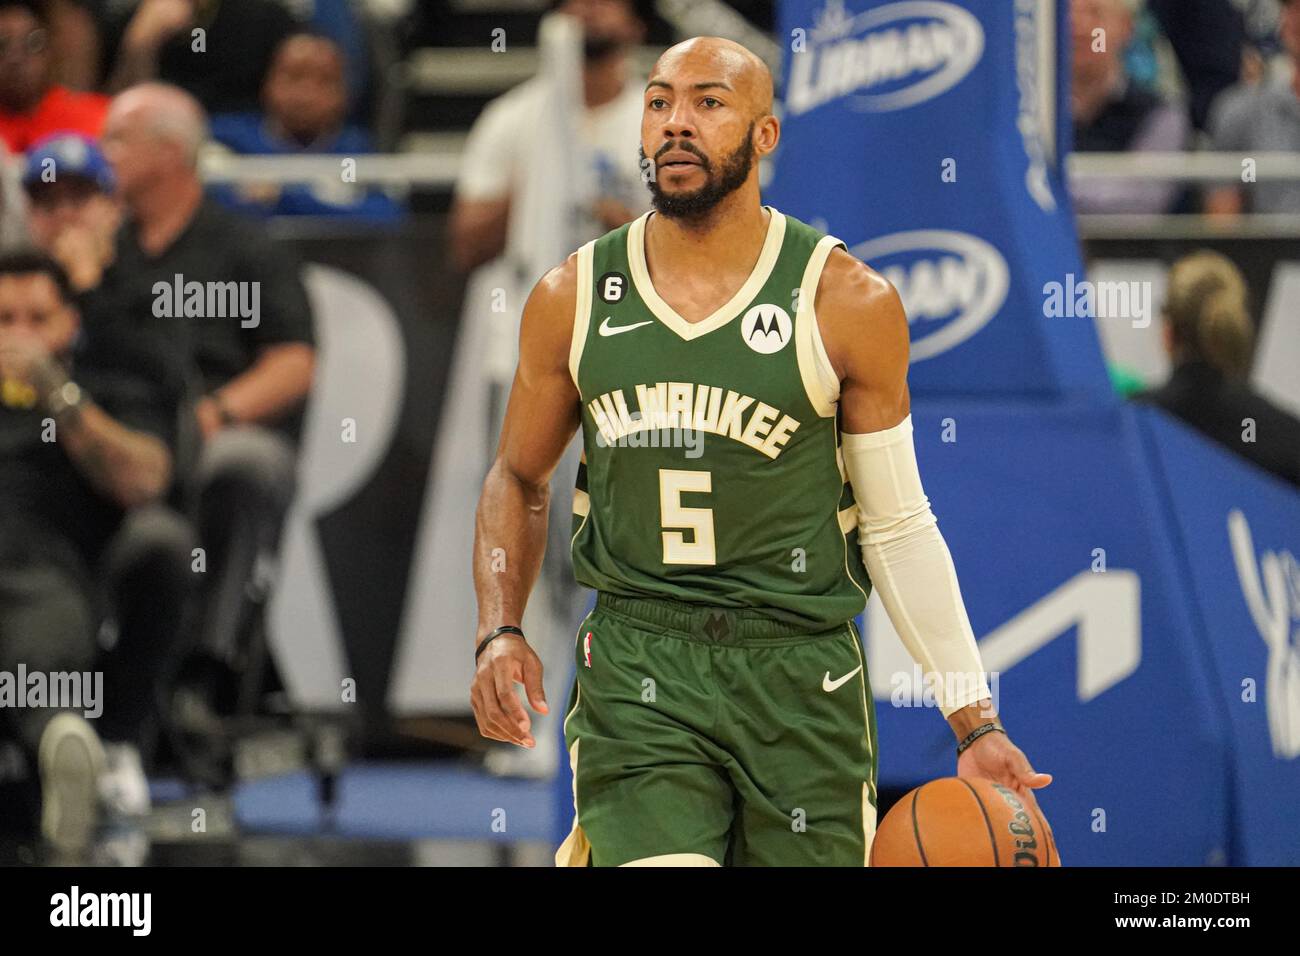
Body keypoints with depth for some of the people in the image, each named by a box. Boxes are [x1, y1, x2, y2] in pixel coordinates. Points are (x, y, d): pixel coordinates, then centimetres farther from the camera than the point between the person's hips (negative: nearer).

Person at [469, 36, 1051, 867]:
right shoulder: (573, 299, 4)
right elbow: (518, 478, 18)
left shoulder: (848, 303, -2)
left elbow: (899, 527, 3)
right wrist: (499, 633, 2)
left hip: (801, 678, 0)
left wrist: (975, 721, 0)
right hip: (636, 676, 0)